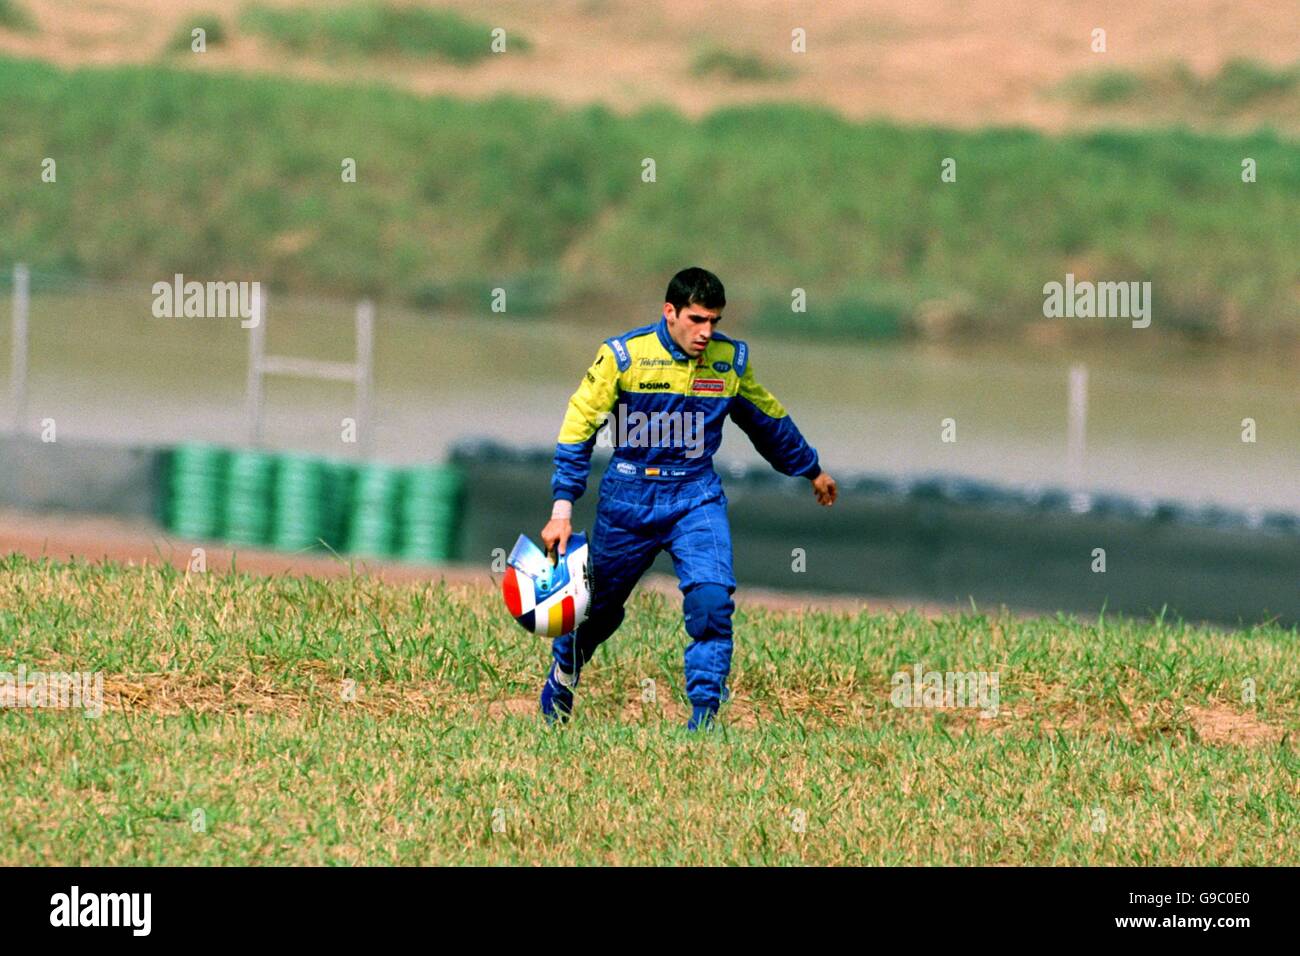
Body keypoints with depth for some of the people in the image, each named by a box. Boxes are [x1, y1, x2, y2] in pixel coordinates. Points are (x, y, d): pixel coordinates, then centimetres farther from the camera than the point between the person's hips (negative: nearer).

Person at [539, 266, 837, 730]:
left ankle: (705, 716, -13)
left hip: (696, 497, 2)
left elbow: (768, 421, 17)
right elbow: (578, 426, -10)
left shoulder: (730, 360, -1)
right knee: (599, 608, 12)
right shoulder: (623, 356, -13)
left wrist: (811, 470, 30)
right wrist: (562, 509, -17)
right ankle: (563, 674, 43)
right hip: (629, 498, -2)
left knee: (712, 600, -20)